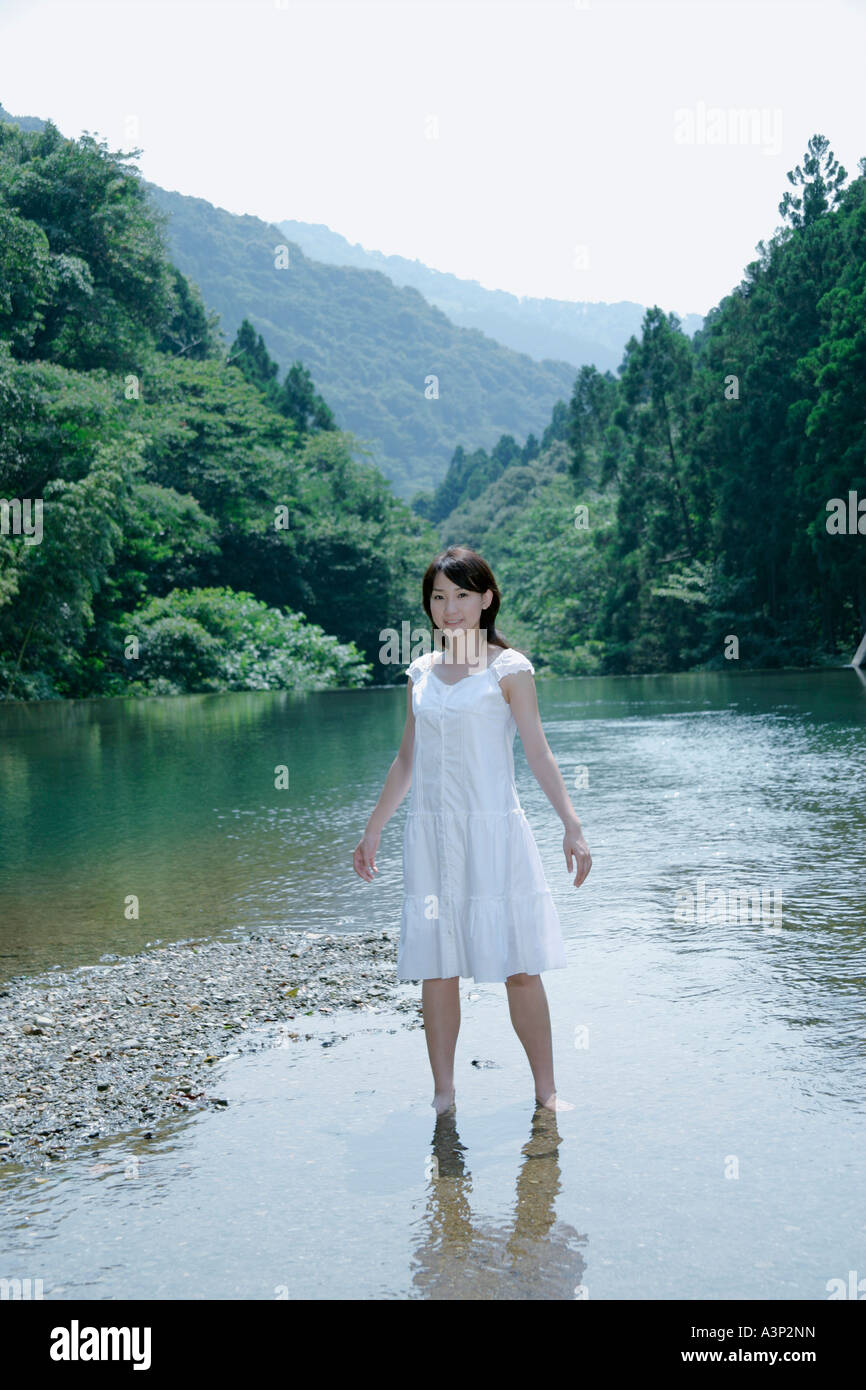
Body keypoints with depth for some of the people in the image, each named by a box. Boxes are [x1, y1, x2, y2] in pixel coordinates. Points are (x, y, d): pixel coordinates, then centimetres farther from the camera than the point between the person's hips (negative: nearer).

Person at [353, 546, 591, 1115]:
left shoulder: (508, 668, -2)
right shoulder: (422, 671, 11)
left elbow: (539, 754, -5)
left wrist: (573, 826, -14)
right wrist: (373, 829, 21)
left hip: (493, 832, -4)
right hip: (431, 834, 4)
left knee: (519, 967, -1)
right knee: (436, 968, 6)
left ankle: (546, 1091, 13)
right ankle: (443, 1094, 17)